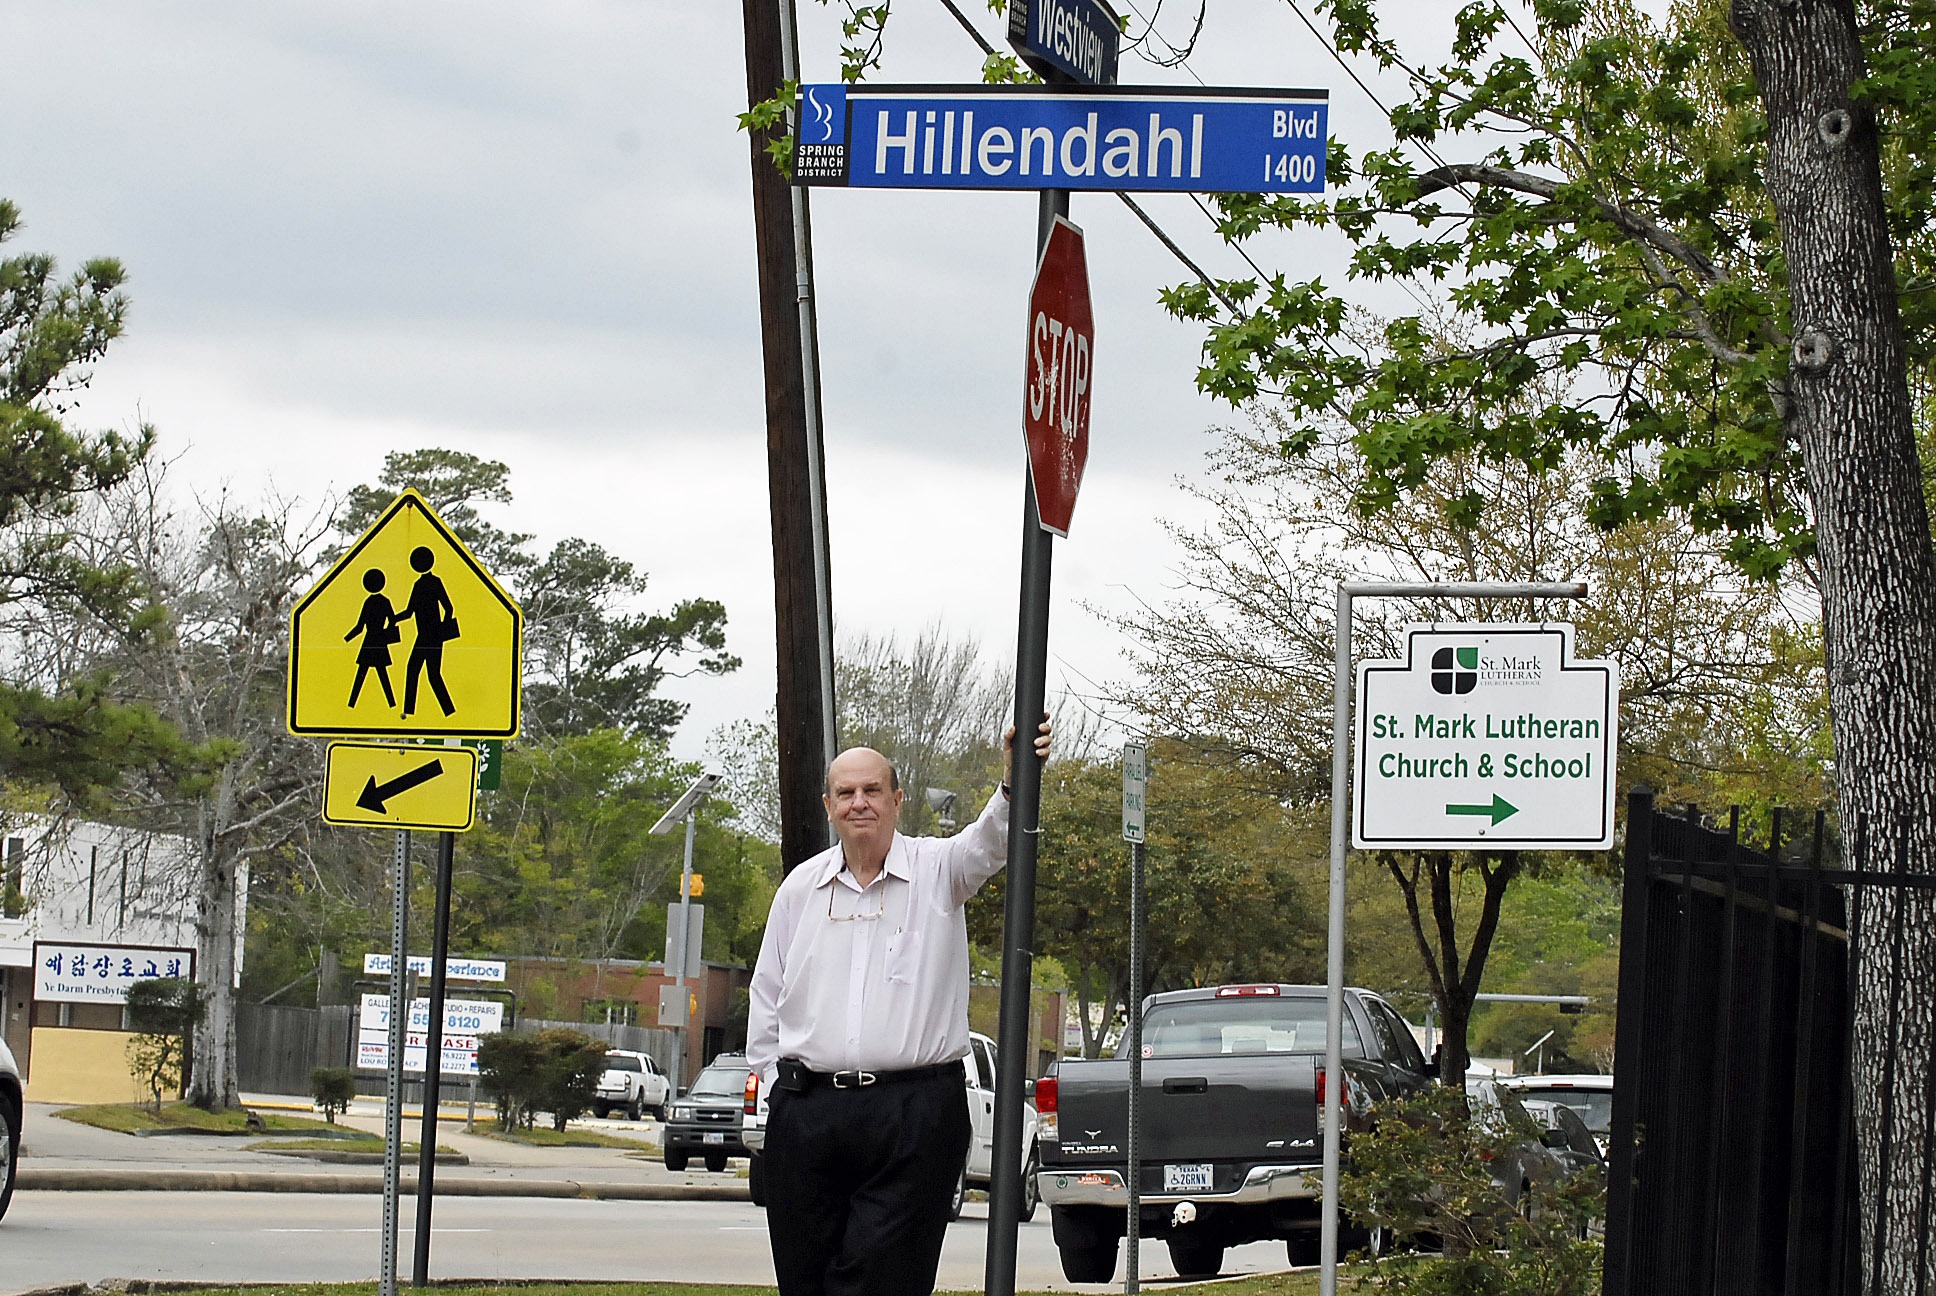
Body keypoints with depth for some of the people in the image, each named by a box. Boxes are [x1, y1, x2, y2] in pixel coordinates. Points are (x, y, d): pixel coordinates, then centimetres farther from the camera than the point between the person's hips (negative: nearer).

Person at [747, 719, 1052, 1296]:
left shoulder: (935, 869, 3)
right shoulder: (800, 887, 13)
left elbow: (990, 844, -19)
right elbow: (766, 997, 19)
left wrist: (1013, 786, -38)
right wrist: (777, 1082, 11)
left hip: (914, 1113, -4)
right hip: (806, 1112, 4)